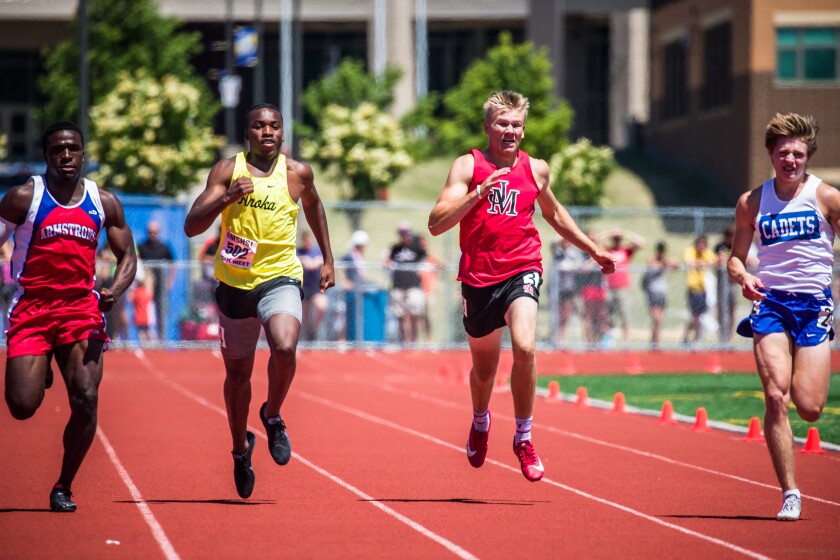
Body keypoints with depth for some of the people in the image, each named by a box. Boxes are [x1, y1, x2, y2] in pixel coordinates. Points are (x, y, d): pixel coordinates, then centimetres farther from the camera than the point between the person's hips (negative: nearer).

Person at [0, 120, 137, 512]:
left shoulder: (104, 203, 8)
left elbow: (127, 255, 13)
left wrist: (115, 291, -8)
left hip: (81, 308, 2)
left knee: (86, 400, -12)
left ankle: (63, 488, 6)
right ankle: (38, 374, 28)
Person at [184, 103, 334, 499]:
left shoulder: (297, 173, 0)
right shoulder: (228, 170, -3)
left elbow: (313, 206, 23)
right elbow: (191, 227, -9)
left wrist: (327, 259, 23)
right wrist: (225, 198, -25)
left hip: (280, 278, -1)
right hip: (234, 283, 1)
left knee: (285, 348, -28)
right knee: (237, 373, 12)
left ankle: (273, 417, 1)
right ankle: (241, 448, 36)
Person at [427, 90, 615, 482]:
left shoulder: (536, 169, 6)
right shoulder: (468, 166, -4)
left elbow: (555, 214, 27)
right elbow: (436, 224, -15)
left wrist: (593, 249, 31)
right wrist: (480, 192, -27)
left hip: (522, 270, 0)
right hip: (479, 276, 0)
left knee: (524, 348, -25)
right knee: (484, 368, 14)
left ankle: (523, 438, -9)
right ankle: (480, 423, 48)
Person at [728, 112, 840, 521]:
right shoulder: (752, 202, 6)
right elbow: (736, 257, 13)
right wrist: (743, 277, -9)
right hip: (771, 303, 1)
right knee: (776, 397, -16)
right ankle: (789, 493, -8)